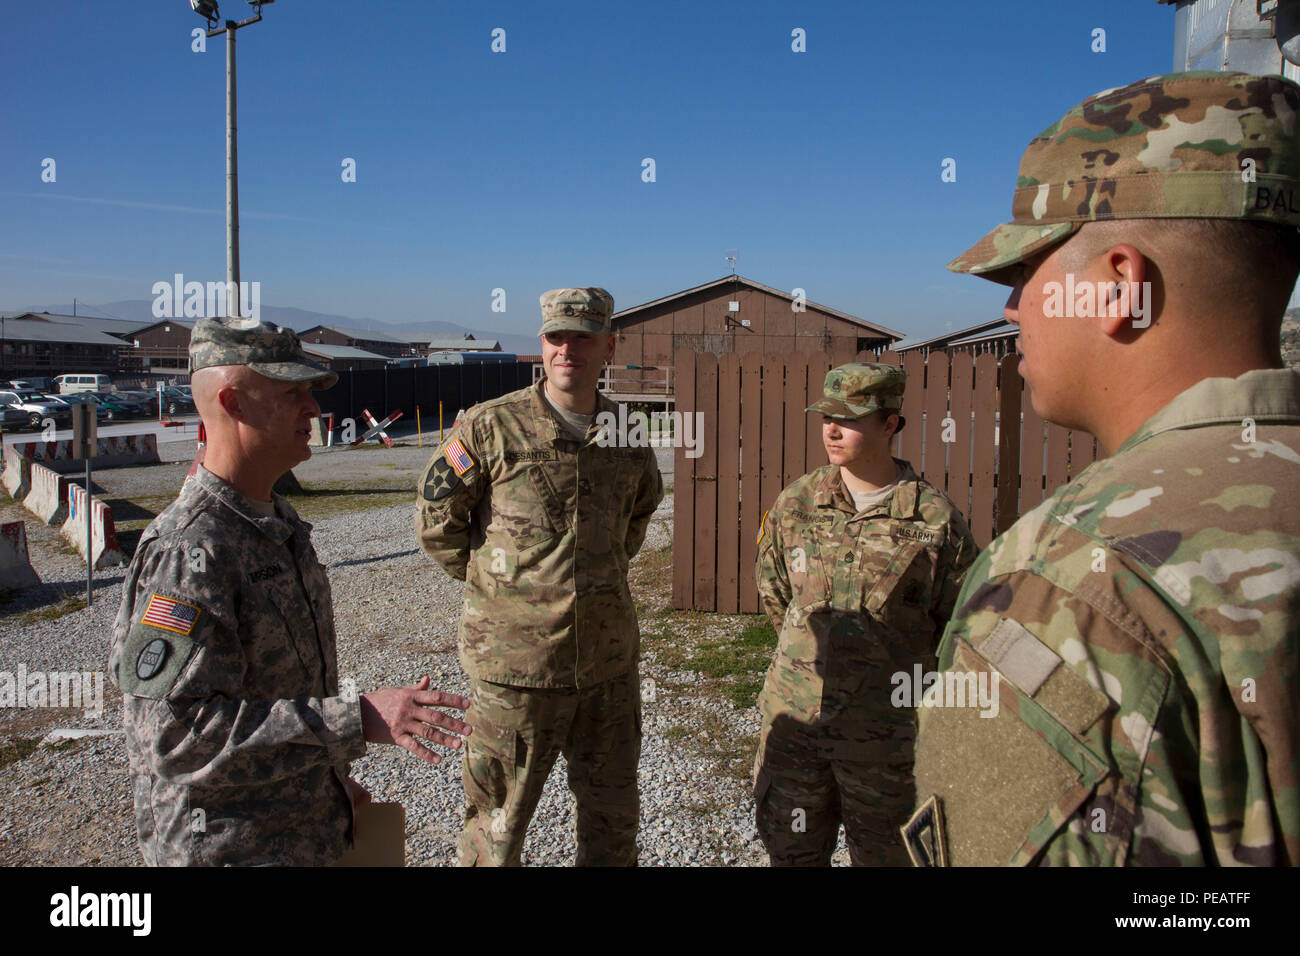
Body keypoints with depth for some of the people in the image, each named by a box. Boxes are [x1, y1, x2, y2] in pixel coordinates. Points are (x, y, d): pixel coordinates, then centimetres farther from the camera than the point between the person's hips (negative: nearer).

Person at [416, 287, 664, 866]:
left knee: (613, 819, 18)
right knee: (497, 824, 11)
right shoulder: (491, 426, -10)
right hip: (515, 660, -3)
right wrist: (497, 584, 2)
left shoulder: (627, 437, 2)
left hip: (608, 661, 4)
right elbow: (435, 523, -1)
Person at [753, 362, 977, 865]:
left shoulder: (936, 519, -10)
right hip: (795, 716, 3)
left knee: (885, 853, 15)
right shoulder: (794, 504, -1)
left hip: (885, 731, -2)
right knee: (791, 850, 17)